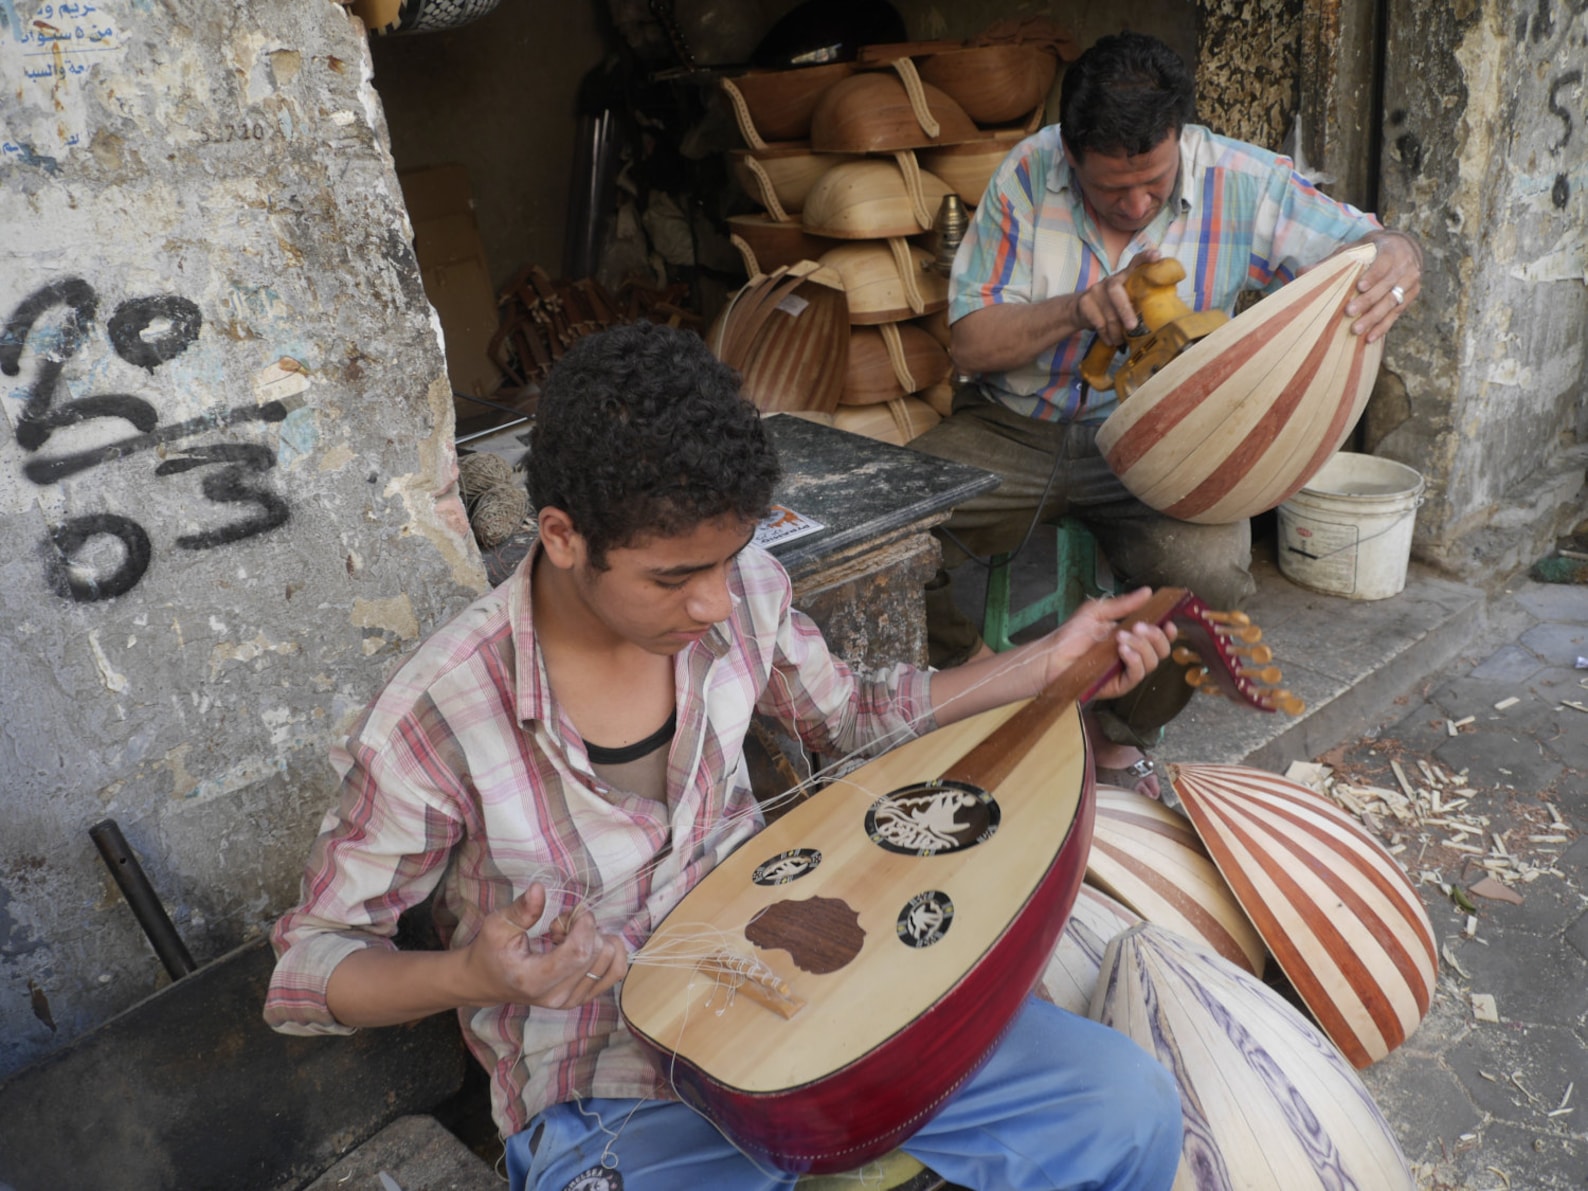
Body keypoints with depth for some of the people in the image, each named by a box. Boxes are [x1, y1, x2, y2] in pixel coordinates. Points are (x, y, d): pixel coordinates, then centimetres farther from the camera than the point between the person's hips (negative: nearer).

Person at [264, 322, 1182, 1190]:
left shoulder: (740, 590, -11)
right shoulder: (435, 723, -24)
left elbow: (851, 716, 9)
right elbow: (308, 968, -10)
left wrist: (1055, 659, 1)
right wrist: (477, 975, -31)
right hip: (613, 1102, -3)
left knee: (1135, 1104, -8)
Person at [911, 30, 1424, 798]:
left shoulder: (1239, 182, -7)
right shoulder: (1028, 175, -7)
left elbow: (1371, 241, -1)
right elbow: (970, 343, -7)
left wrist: (1395, 260, -27)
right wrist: (1075, 310, -24)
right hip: (1015, 427, 1)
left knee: (1209, 570, -31)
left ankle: (1120, 736, 2)